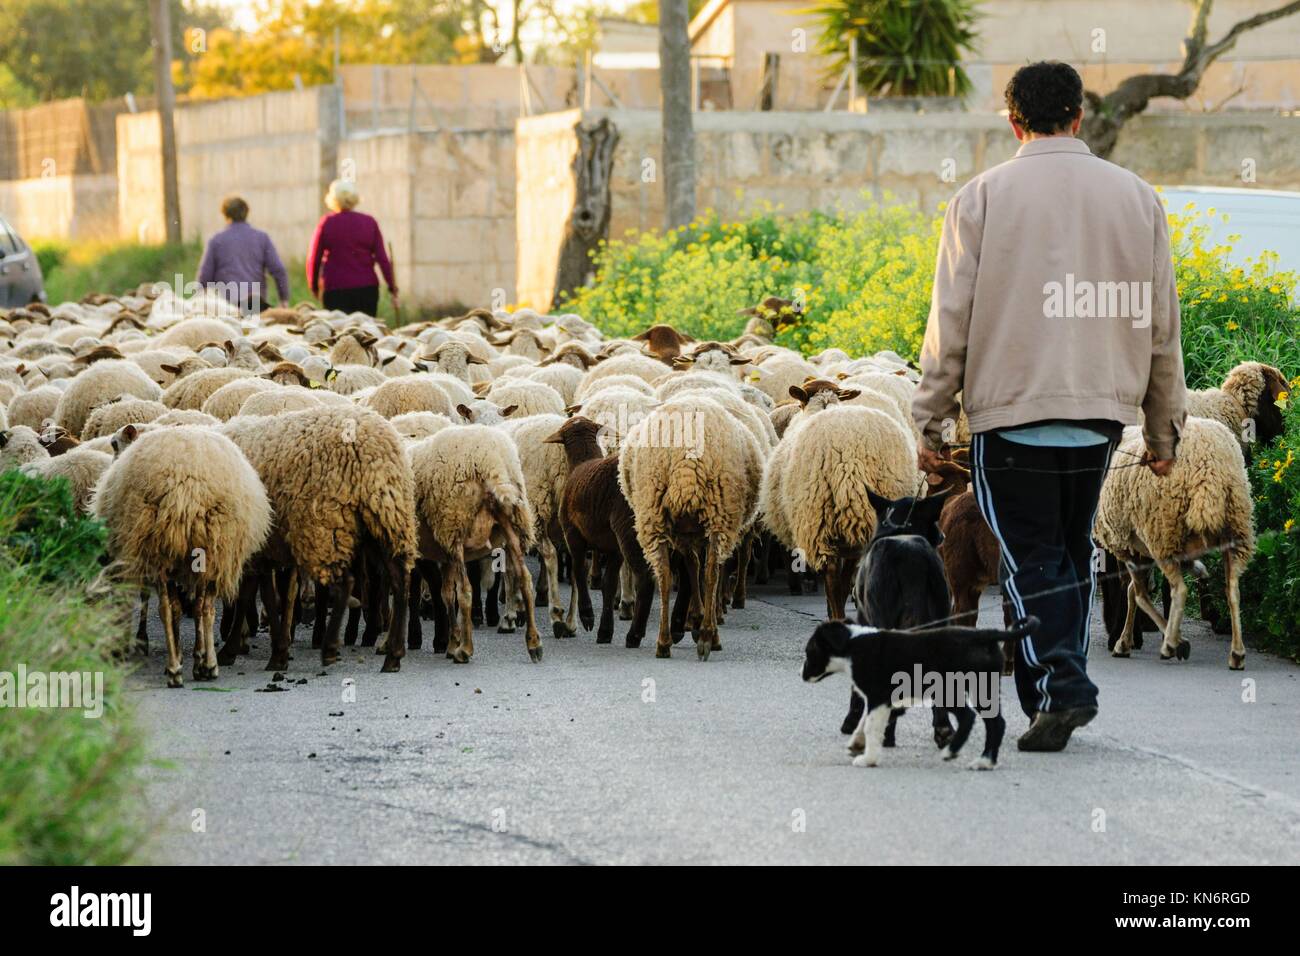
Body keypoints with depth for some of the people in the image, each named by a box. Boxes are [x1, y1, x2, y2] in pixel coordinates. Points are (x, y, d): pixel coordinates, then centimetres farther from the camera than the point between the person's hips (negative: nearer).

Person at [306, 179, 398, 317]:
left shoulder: (326, 223, -2)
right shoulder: (370, 223, 3)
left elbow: (314, 258, 1)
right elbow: (382, 258, -1)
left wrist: (314, 286, 15)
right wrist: (392, 288, 3)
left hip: (335, 289, -2)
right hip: (367, 289, 2)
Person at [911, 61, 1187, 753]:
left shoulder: (982, 198, -3)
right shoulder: (1137, 198, 6)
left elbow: (951, 321, -3)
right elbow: (1161, 325, 11)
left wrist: (932, 425, 4)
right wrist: (1163, 430, 19)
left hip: (1009, 411, -3)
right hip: (1100, 411, 3)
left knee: (1032, 558, 1)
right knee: (1072, 552, 17)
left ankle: (1059, 686, -14)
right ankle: (1064, 688, 17)